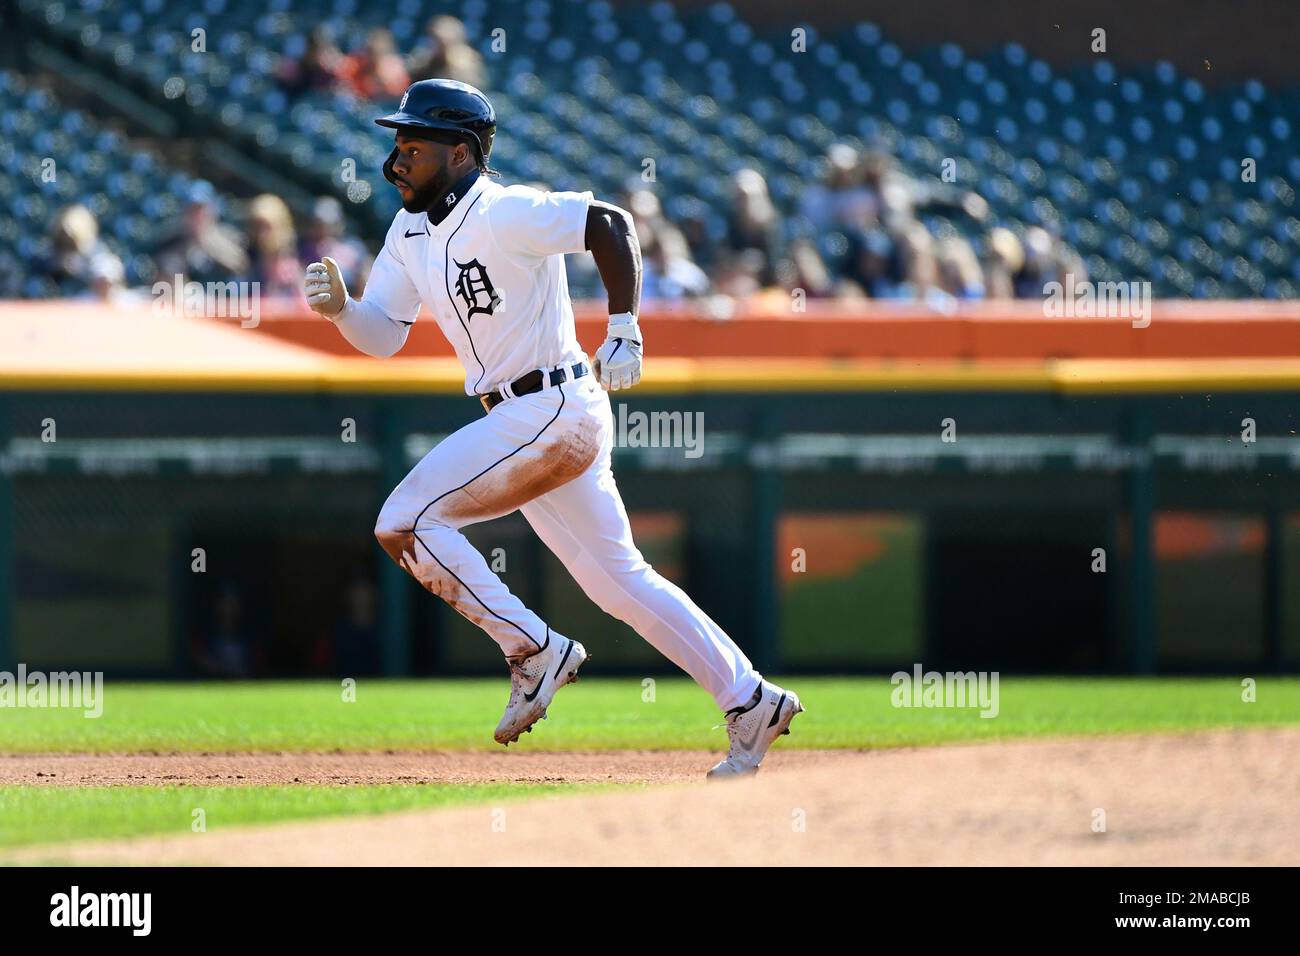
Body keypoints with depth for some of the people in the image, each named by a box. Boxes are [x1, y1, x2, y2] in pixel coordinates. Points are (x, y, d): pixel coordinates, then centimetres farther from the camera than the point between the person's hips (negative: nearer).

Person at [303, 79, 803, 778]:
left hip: (552, 411, -10)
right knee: (616, 577, 13)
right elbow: (383, 336, 10)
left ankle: (533, 651, -6)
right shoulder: (411, 231, 12)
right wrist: (339, 307, -11)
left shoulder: (501, 214, -16)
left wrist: (624, 333, -25)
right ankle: (752, 701, 17)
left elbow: (611, 225, -23)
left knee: (404, 523, -13)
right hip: (525, 422, 10)